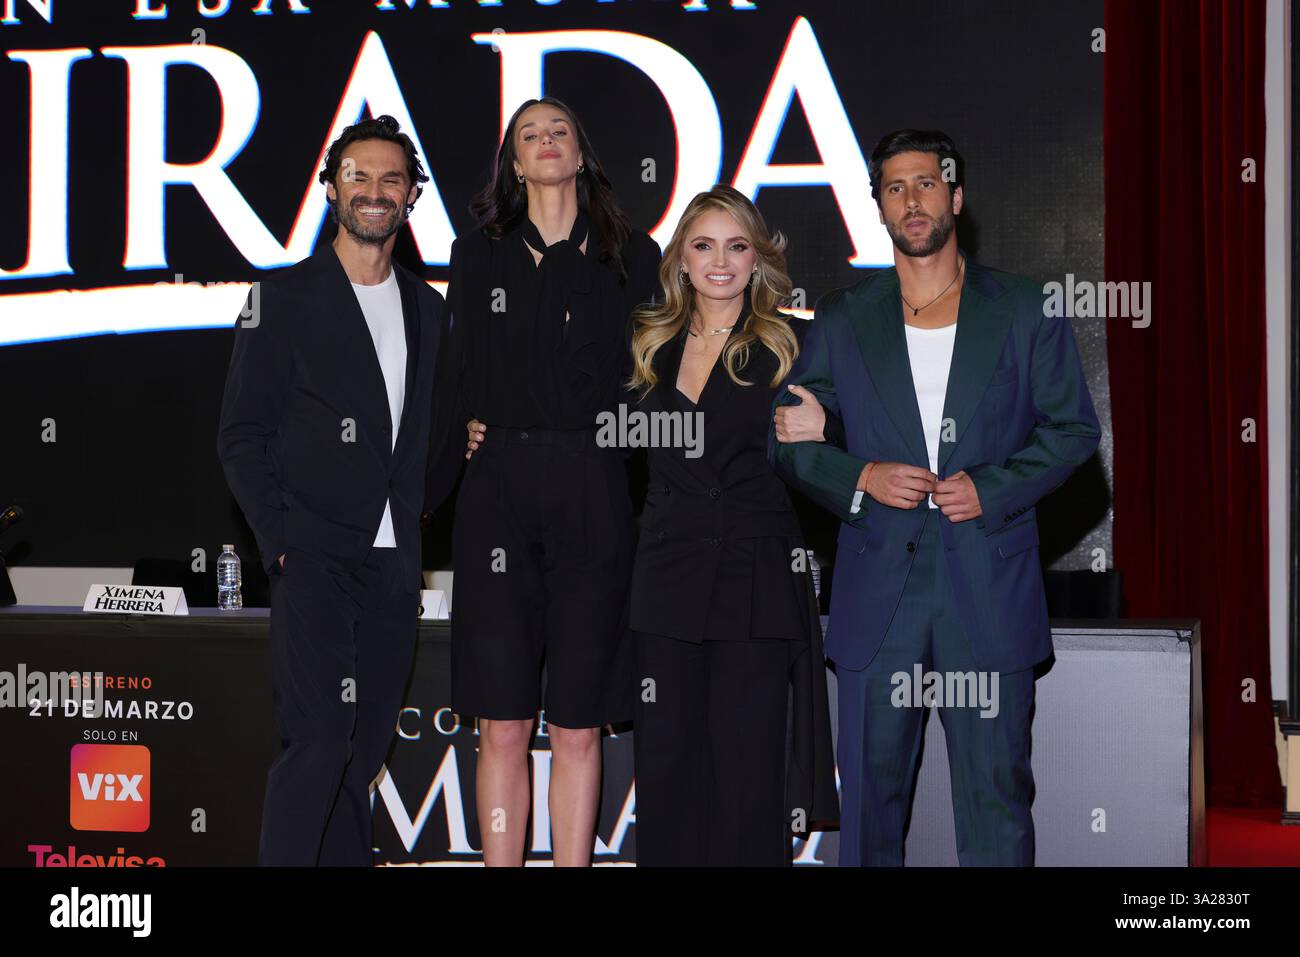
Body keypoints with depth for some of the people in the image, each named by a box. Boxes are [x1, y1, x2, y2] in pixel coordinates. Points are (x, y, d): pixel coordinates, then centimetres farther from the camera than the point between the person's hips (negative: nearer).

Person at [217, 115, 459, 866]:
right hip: (315, 557, -5)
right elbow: (242, 437, -2)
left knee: (366, 746, 7)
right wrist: (279, 542, -10)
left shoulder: (428, 309, 14)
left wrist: (419, 515, 8)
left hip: (394, 562, 5)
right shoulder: (285, 298, 0)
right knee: (319, 741, -13)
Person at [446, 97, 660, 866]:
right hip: (498, 493, 1)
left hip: (594, 498, 0)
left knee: (578, 728, 3)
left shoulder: (633, 258, 8)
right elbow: (463, 378, 14)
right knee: (503, 728, 0)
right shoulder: (478, 256, 11)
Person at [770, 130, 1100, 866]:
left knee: (997, 788, 3)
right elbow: (787, 439, 9)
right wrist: (860, 478, -9)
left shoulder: (1027, 311, 6)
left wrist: (992, 489, -10)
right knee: (872, 784, 6)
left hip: (990, 583, -1)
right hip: (879, 584, 1)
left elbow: (1074, 427, 5)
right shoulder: (843, 319, 9)